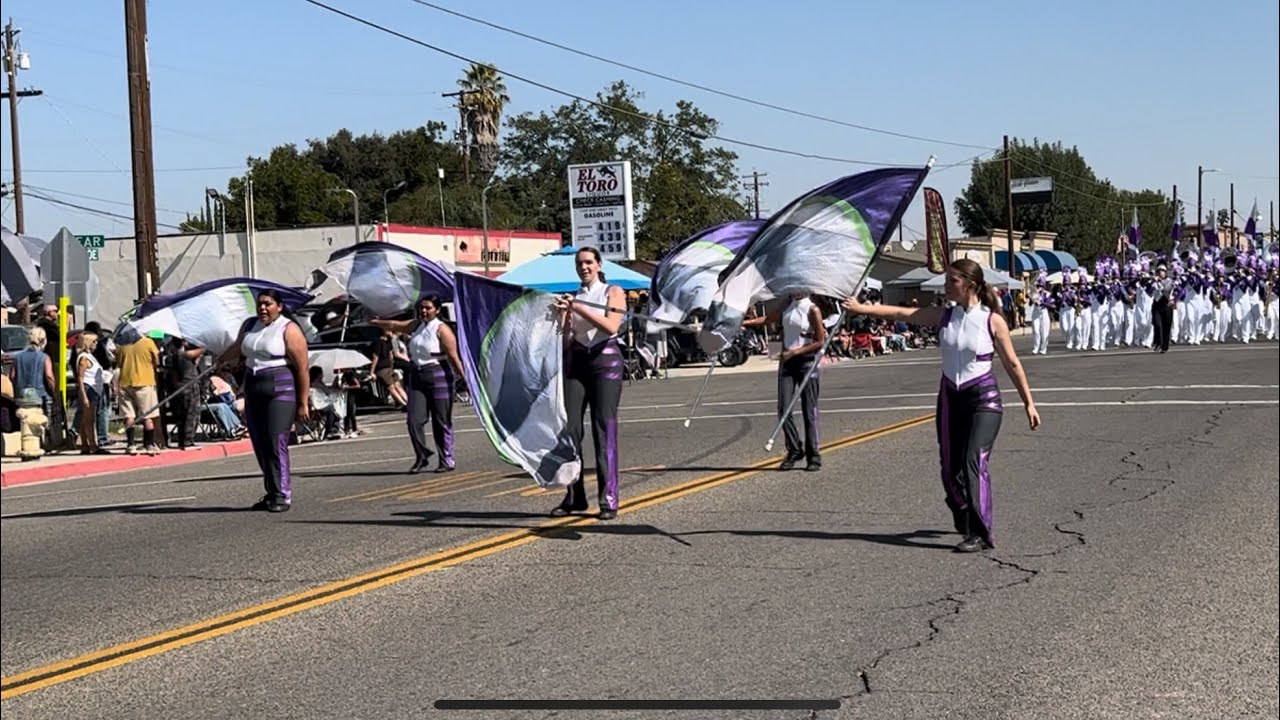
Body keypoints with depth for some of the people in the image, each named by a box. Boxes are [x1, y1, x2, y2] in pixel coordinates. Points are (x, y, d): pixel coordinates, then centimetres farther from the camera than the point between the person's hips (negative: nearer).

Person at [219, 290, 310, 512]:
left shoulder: (289, 330, -7)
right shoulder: (249, 325, 13)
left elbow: (302, 368, -10)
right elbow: (237, 348, 35)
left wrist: (303, 403, -13)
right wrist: (221, 360, 53)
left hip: (281, 392, -7)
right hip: (253, 391, 7)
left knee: (276, 443, -12)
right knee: (260, 445, 5)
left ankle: (283, 496, -8)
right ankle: (272, 493, 13)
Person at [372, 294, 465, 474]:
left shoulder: (442, 330, -9)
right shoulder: (416, 326, 11)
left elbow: (454, 357, -15)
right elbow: (394, 325, 26)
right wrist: (373, 322, 32)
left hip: (438, 377, -6)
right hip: (417, 377, 6)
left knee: (441, 422, 0)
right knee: (414, 420, -2)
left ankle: (447, 461, 10)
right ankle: (421, 457, 13)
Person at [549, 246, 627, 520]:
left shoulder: (613, 292, 4)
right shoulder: (572, 297, 13)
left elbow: (611, 325, -13)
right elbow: (565, 338, 5)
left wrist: (579, 308, -19)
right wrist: (561, 313, -13)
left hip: (605, 359, -4)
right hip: (577, 361, 4)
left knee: (604, 429, -8)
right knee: (570, 428, -1)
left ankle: (608, 500, -7)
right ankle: (574, 496, 7)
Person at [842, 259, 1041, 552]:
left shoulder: (992, 320, -8)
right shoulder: (943, 316, 3)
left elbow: (1011, 363, -1)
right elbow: (900, 313, -1)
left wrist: (1028, 402, 2)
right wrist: (862, 309, -8)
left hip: (983, 398, -5)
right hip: (950, 397, 5)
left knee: (974, 462, -16)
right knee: (950, 467, 7)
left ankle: (981, 534, -14)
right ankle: (965, 521, 29)